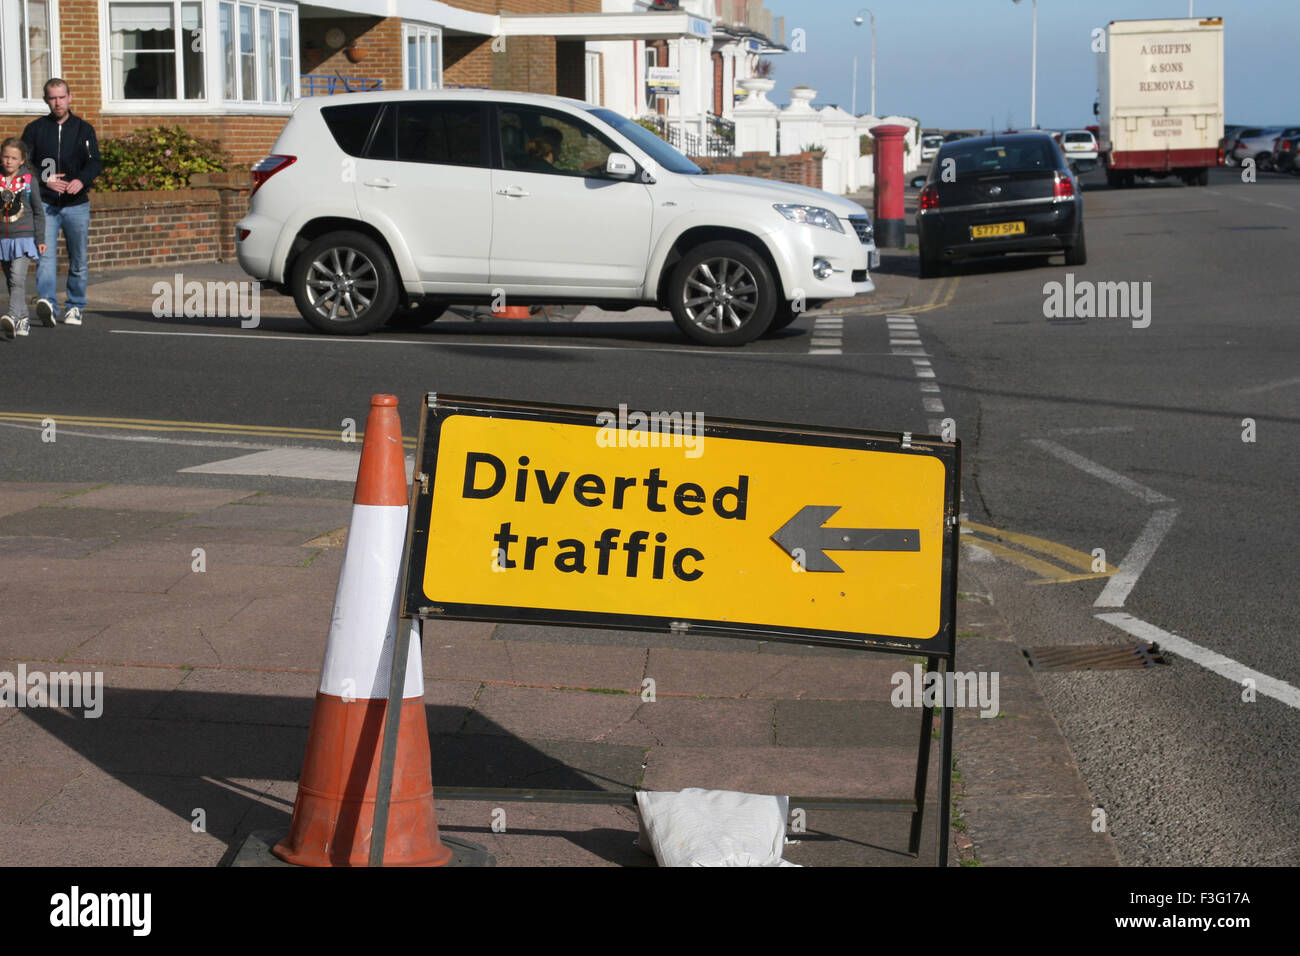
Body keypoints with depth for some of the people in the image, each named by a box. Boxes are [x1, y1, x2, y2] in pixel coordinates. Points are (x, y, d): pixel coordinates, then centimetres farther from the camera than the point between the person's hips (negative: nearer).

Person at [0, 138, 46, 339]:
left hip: (23, 237, -4)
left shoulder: (28, 181, -1)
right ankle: (22, 319, 19)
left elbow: (38, 212, 5)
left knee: (17, 279, -18)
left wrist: (40, 239, 3)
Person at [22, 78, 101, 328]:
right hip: (44, 204, -1)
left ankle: (75, 307, 18)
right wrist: (45, 180, -12)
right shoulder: (35, 129, 8)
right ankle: (47, 302, -28)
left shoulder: (84, 129, 8)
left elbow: (95, 163, -1)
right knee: (45, 255, -16)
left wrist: (81, 180, -21)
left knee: (79, 260, 6)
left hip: (77, 204, 1)